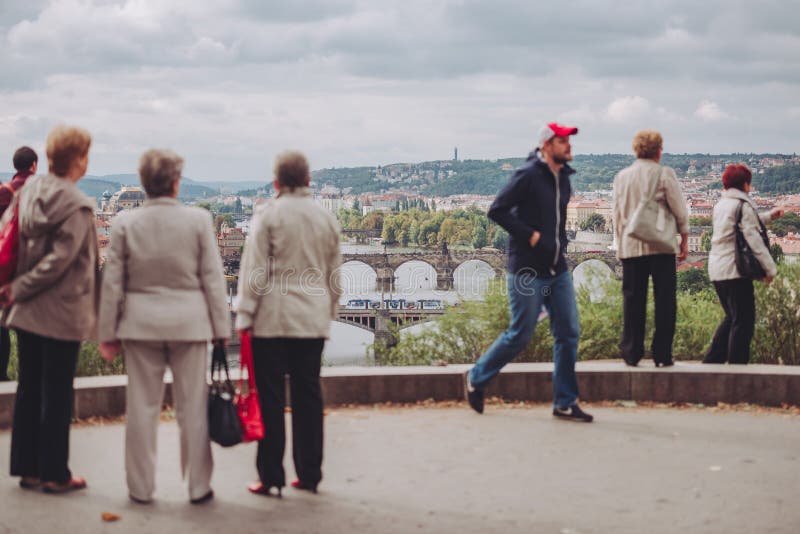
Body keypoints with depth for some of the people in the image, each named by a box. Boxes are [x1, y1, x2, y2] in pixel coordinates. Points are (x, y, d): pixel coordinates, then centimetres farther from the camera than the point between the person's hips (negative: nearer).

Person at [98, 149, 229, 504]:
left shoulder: (125, 224, -2)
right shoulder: (198, 220, -6)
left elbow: (112, 283, 1)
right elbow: (212, 278, -3)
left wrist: (108, 332, 8)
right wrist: (221, 328, 3)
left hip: (140, 324, 1)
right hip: (189, 322, -1)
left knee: (142, 408, 9)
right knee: (192, 408, 7)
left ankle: (141, 488, 15)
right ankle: (198, 487, 13)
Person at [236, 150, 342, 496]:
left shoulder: (267, 214, -5)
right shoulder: (326, 218, 9)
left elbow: (254, 268, -8)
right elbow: (334, 274, 14)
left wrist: (245, 315, -4)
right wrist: (329, 313, 22)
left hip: (272, 319, -4)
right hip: (313, 321, 4)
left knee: (270, 398, 0)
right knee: (308, 396, 8)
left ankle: (270, 477, 2)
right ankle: (309, 474, 12)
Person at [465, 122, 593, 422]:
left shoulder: (563, 178, 12)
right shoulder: (528, 175, -13)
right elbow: (497, 210, -16)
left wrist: (560, 241, 12)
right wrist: (530, 235, -18)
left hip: (557, 269, 8)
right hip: (527, 270, -8)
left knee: (569, 333, 3)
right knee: (520, 335, -1)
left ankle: (565, 403, 11)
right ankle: (477, 378, 22)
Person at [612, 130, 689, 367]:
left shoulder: (622, 176, 8)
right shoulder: (664, 174, -4)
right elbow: (679, 210, -3)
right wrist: (684, 239, 7)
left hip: (630, 247, 3)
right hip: (661, 246, -3)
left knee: (633, 301, 6)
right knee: (664, 301, 2)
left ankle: (631, 352, 6)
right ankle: (662, 354, 1)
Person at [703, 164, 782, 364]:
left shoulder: (721, 204, 15)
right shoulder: (743, 205, -11)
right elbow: (753, 239, -15)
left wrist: (769, 216, 39)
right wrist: (770, 267, -9)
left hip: (716, 269, 9)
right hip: (735, 269, -9)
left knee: (732, 317, 19)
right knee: (743, 321, -1)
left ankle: (712, 361, 17)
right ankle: (737, 364, 0)